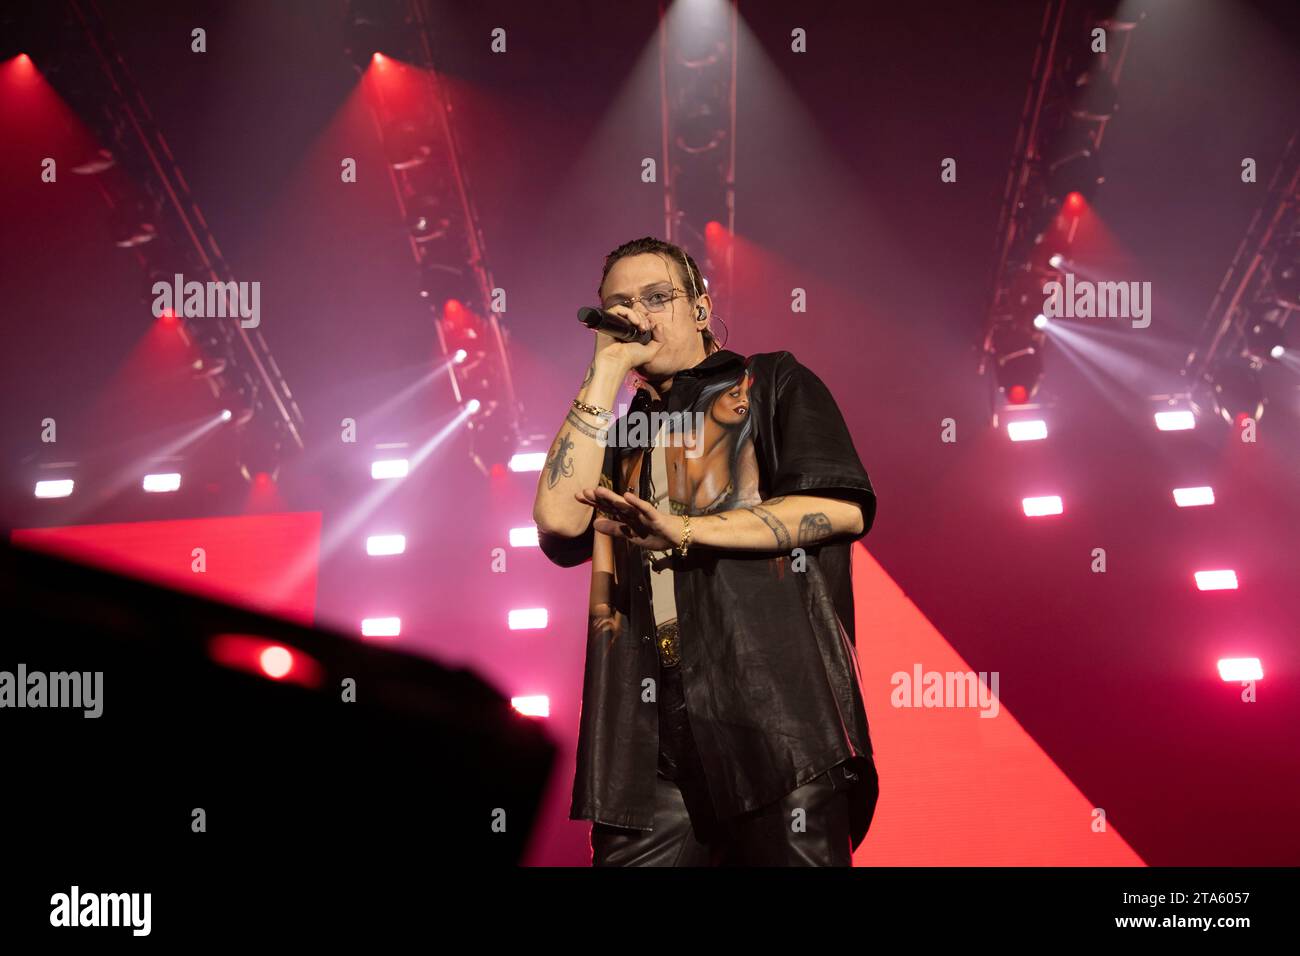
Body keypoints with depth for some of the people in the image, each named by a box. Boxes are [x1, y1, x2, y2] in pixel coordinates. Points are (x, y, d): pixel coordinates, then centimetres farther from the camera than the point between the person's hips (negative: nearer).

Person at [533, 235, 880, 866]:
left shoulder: (773, 383, 12)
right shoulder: (618, 432, 23)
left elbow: (843, 507, -4)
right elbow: (558, 519, 2)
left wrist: (685, 530, -10)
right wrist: (606, 372, 4)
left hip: (776, 713, -3)